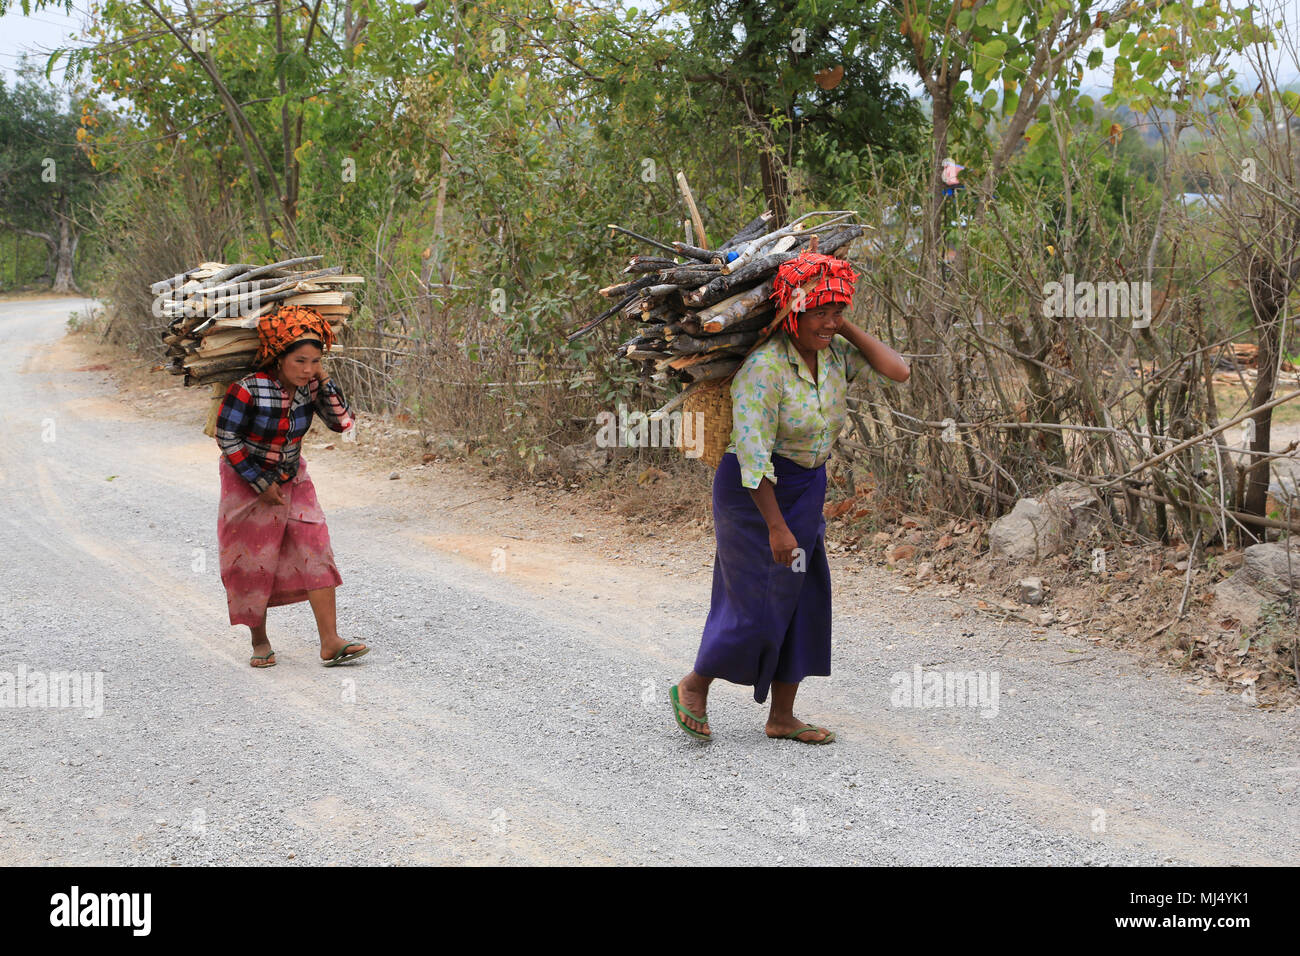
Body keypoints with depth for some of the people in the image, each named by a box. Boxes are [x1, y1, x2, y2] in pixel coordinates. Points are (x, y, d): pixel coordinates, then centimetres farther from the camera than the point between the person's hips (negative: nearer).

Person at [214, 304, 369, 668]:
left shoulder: (310, 387, -10)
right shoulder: (249, 389, -25)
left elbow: (342, 422, -13)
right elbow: (227, 438, -19)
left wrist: (324, 381, -23)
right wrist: (262, 484, -17)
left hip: (292, 480, 4)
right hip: (248, 482, -4)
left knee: (314, 551, -7)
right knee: (254, 563, 2)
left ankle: (330, 644, -10)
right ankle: (260, 642, 20)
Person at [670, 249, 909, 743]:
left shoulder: (834, 353, -2)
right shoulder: (764, 367, -25)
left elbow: (898, 371, -6)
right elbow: (753, 455, -25)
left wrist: (846, 327, -10)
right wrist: (777, 527, -23)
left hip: (806, 489, 8)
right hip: (755, 492, -8)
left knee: (803, 601, 8)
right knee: (758, 604, -4)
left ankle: (782, 716, 18)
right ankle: (693, 688, 19)